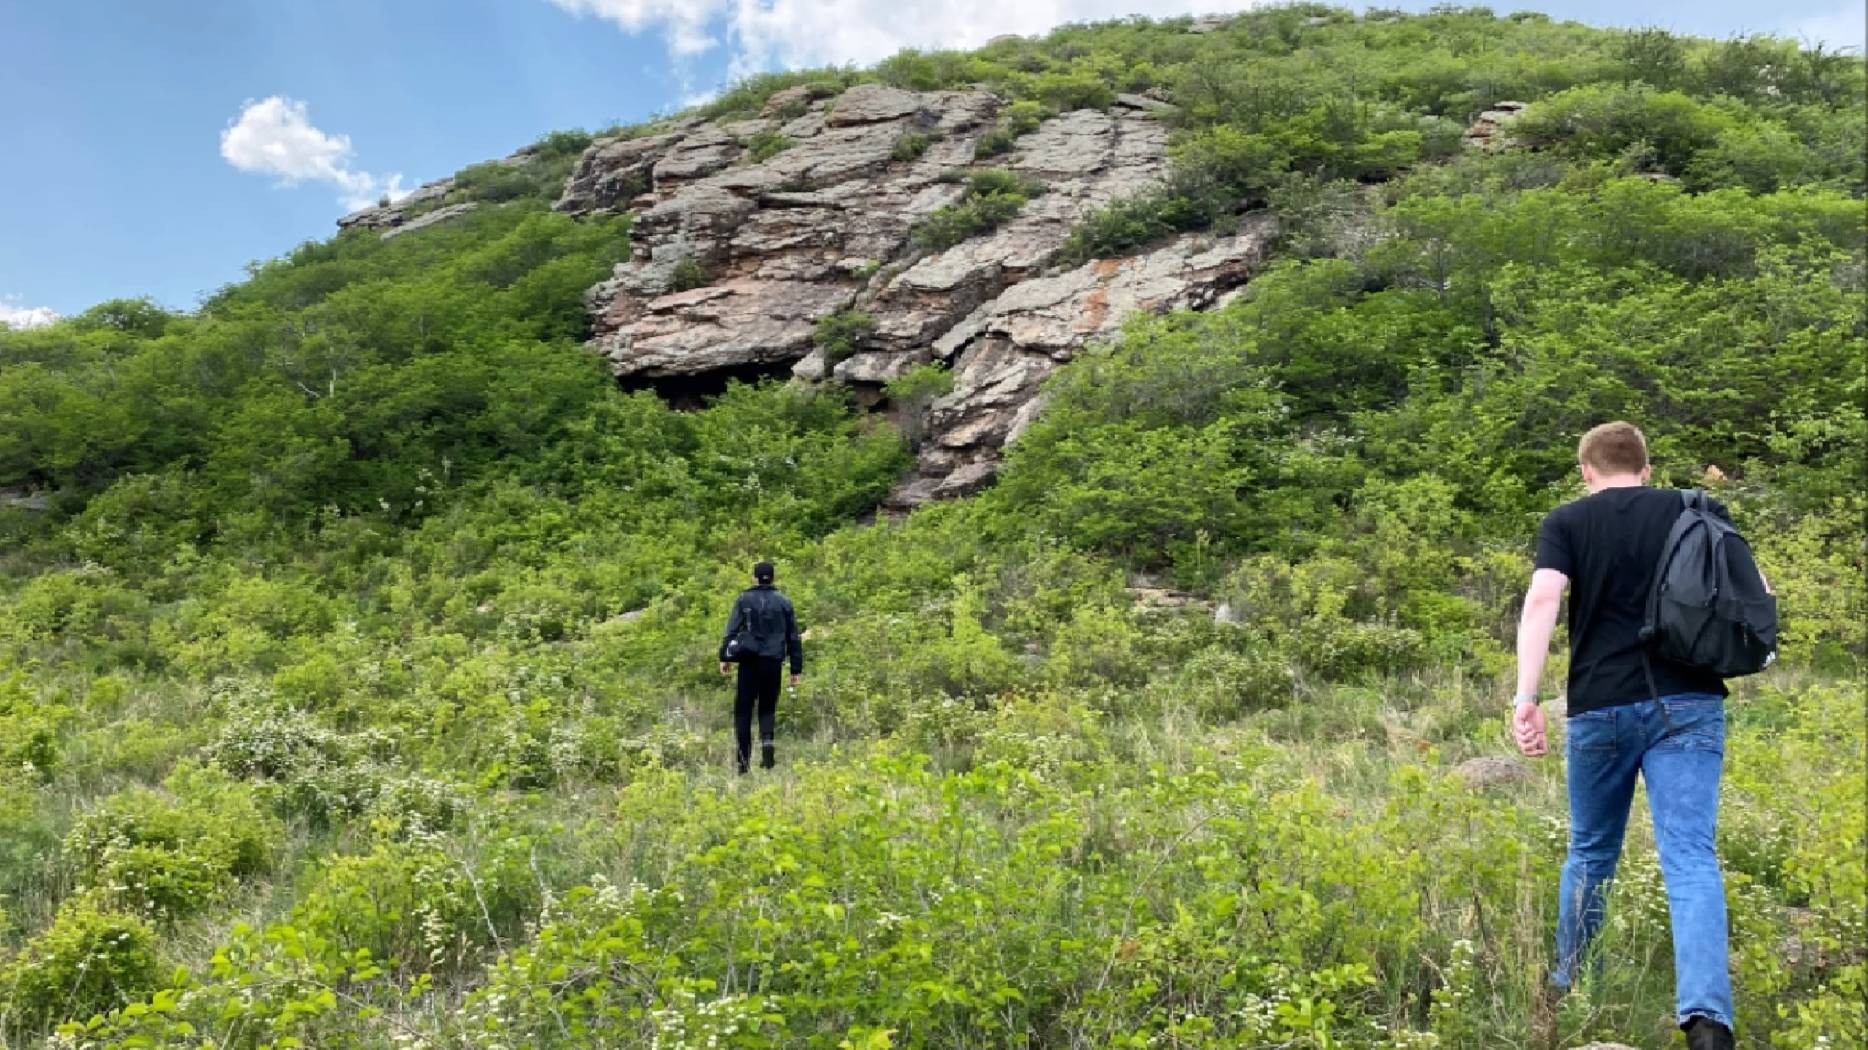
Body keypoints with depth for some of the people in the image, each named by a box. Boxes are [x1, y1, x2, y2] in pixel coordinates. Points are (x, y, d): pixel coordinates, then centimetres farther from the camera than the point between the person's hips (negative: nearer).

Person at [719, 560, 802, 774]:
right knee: (768, 708, 12)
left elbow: (731, 630, -4)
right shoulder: (784, 603, 8)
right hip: (774, 662, 1)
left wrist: (724, 657, 1)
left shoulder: (744, 600, 2)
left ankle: (742, 759, 4)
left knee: (743, 708, 7)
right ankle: (767, 739, -15)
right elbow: (793, 638, 9)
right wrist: (796, 670, 12)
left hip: (749, 662, -1)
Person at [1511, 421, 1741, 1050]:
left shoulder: (1567, 521, 4)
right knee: (1691, 858, -4)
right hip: (1688, 703, 0)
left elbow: (1543, 598, -12)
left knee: (1591, 854, 18)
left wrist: (1525, 696, -17)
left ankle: (1566, 991, 31)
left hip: (1601, 706, 0)